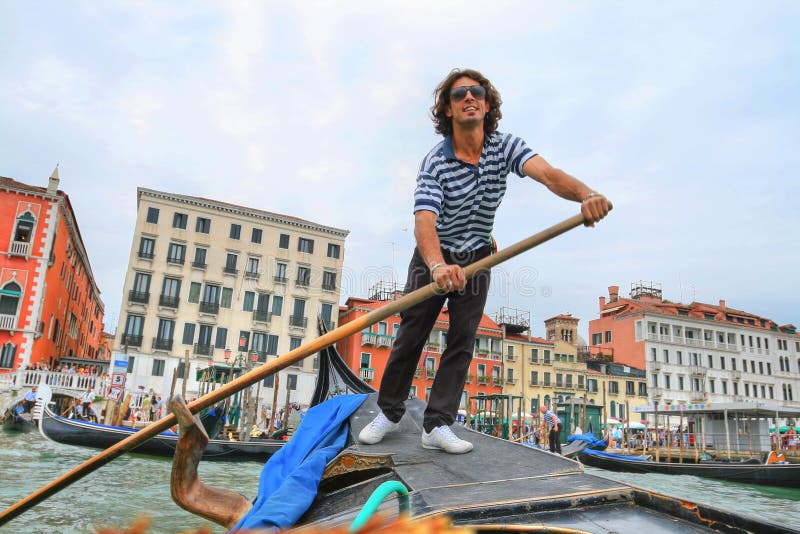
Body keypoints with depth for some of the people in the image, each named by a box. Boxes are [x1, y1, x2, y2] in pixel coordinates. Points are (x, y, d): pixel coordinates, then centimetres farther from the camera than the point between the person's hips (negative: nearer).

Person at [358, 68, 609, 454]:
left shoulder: (505, 147, -11)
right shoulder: (434, 163, -20)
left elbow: (548, 175, -29)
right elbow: (424, 220, -34)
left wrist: (585, 194, -51)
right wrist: (437, 266, -55)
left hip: (476, 261, 3)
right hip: (433, 260, -2)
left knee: (462, 343, 0)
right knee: (410, 338, 2)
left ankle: (437, 425, 8)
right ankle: (389, 413, 20)